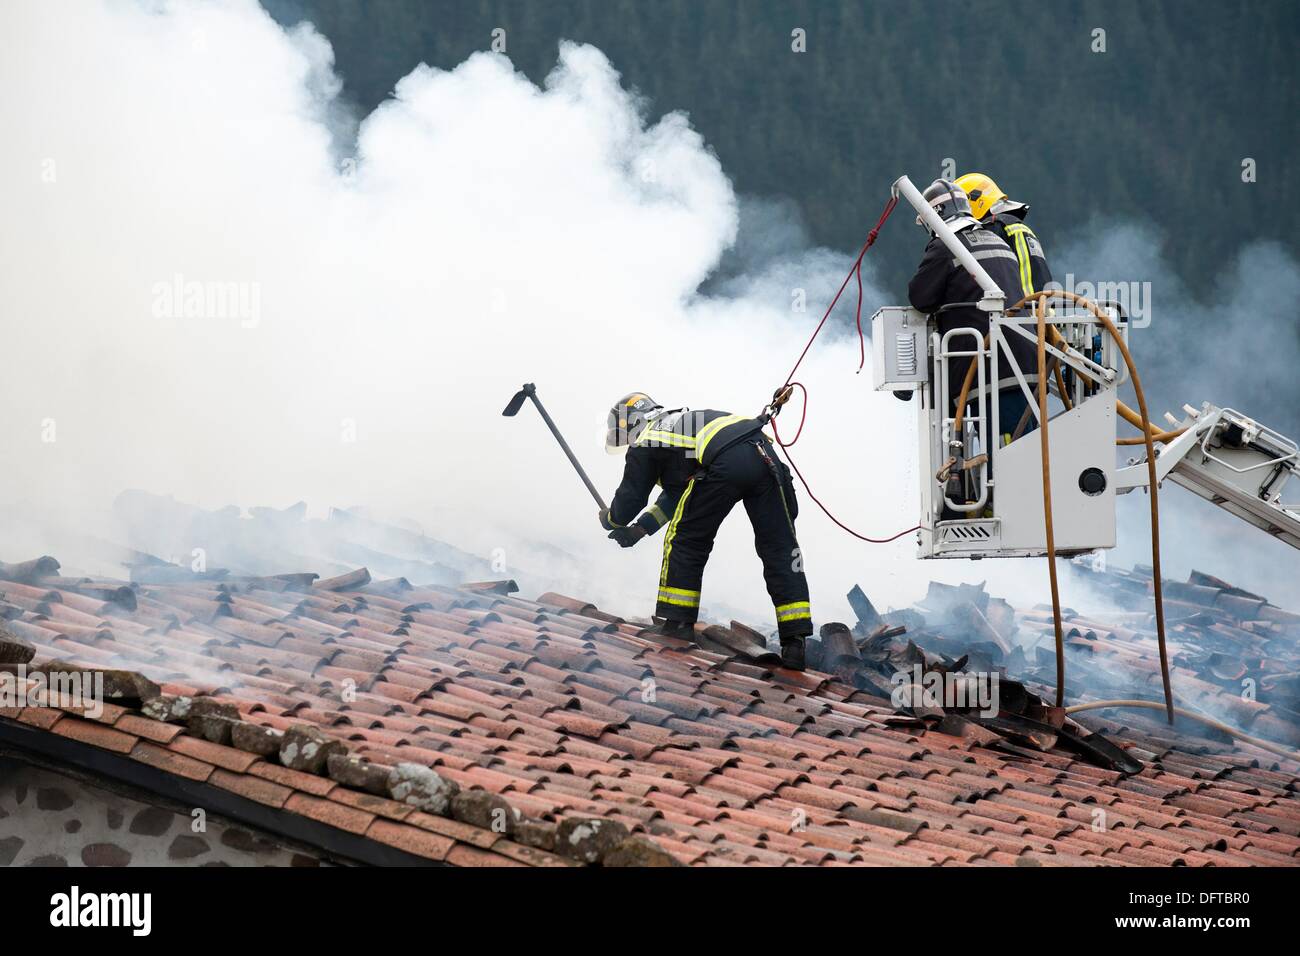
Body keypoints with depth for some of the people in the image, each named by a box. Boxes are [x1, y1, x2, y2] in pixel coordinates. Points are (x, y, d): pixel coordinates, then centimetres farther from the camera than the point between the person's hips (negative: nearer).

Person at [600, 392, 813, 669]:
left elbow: (631, 498, 23)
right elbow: (676, 492, 44)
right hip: (763, 452, 7)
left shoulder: (644, 442, 17)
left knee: (686, 539, 14)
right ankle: (795, 642, 4)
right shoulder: (678, 422, 40)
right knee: (778, 547, 9)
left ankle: (676, 622, 17)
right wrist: (640, 528, 44)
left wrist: (611, 519, 45)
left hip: (724, 464, -7)